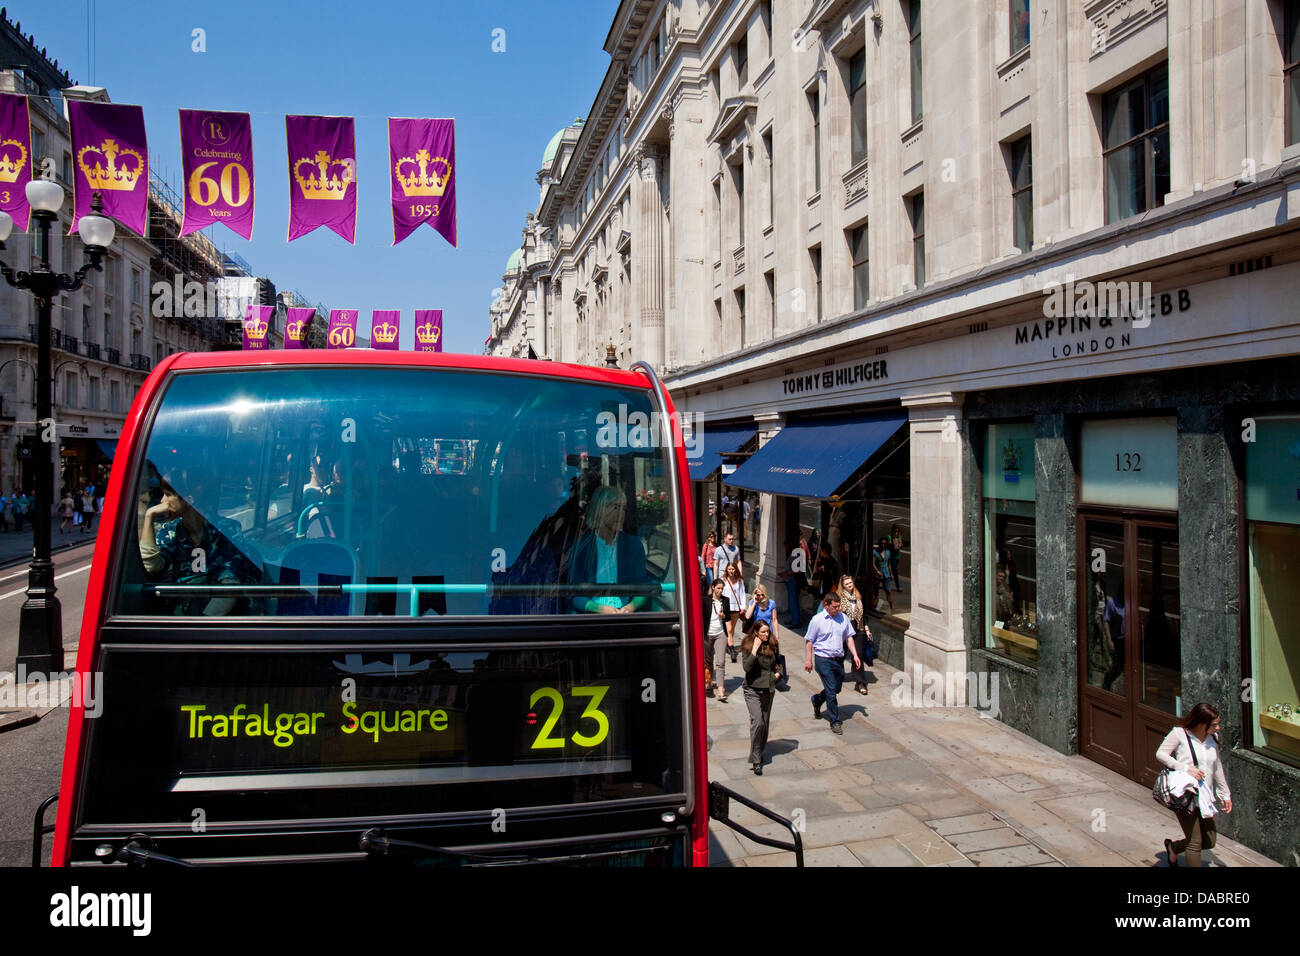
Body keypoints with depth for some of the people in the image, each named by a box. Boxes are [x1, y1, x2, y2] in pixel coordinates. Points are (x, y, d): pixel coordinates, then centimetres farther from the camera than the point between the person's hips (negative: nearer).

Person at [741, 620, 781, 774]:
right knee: (758, 722, -16)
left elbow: (779, 661, 22)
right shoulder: (748, 646, -9)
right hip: (753, 690, -5)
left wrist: (779, 673, 4)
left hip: (768, 689, 5)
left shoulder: (773, 645, 5)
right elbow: (746, 667, -21)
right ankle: (756, 760, -10)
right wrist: (755, 649, -22)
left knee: (765, 723, 11)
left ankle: (759, 752, 31)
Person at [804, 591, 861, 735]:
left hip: (838, 659, 5)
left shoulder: (843, 618, 3)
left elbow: (848, 637, 13)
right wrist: (808, 660, -6)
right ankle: (835, 722, 4)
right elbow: (809, 641, -4)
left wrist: (855, 655, 5)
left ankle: (816, 700, 43)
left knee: (837, 688, 15)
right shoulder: (817, 619, -9)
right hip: (823, 659, -5)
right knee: (831, 690, -6)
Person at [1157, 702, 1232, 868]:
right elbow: (1160, 754, -14)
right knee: (1195, 843, -3)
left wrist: (1225, 794, 19)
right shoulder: (1180, 734, -13)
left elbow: (1218, 768, 16)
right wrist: (1186, 768, -23)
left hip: (1206, 797, 6)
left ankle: (1173, 848, 36)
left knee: (1209, 842, 12)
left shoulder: (1213, 737, 5)